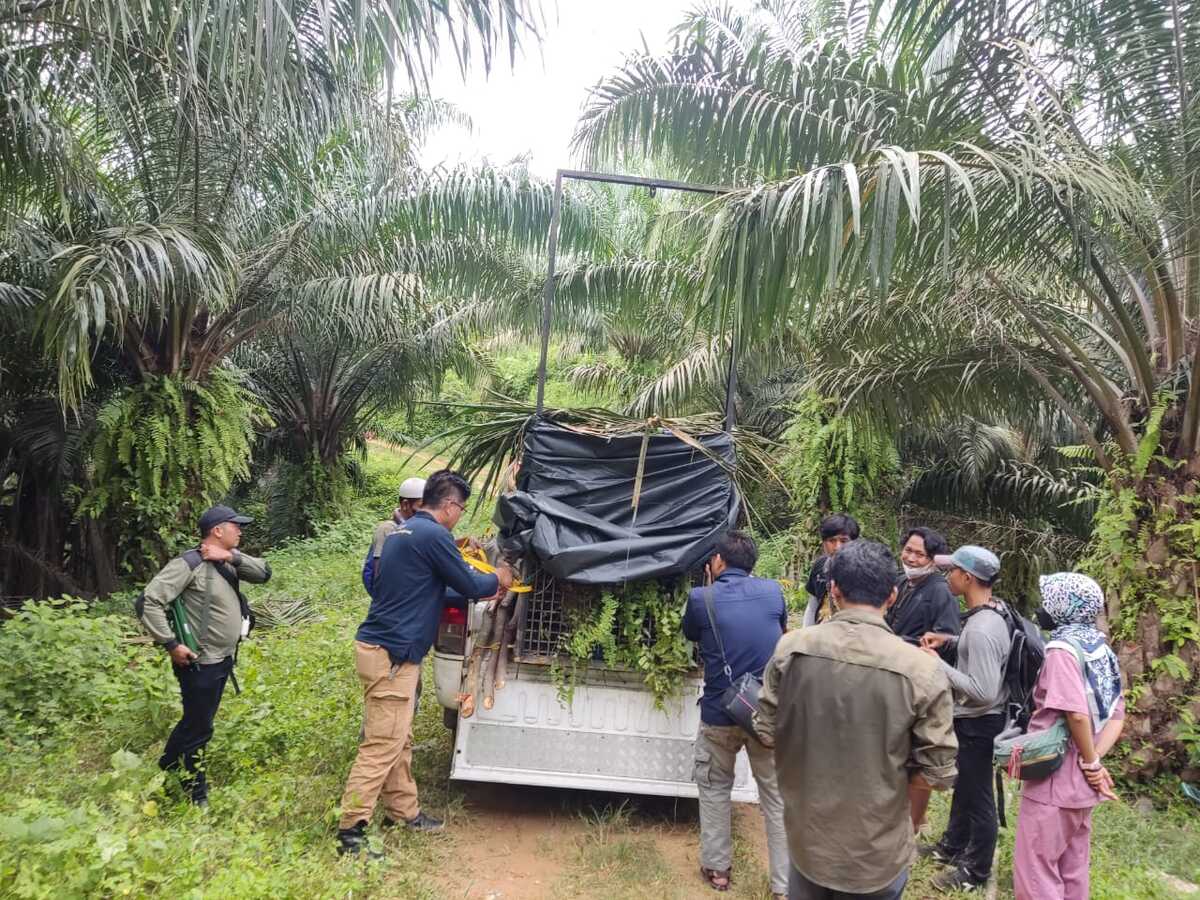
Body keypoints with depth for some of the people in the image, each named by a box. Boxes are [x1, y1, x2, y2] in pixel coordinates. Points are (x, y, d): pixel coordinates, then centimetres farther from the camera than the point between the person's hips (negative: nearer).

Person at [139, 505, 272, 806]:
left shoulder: (229, 561, 6)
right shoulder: (189, 564, -18)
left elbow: (264, 574, -1)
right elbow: (150, 601, -22)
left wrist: (233, 557, -14)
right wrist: (171, 644, -21)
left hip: (223, 660, 8)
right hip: (199, 664, -8)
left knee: (196, 722, 21)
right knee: (199, 727, 5)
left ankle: (168, 774, 40)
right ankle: (195, 796, 22)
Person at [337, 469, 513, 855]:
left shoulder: (404, 531, 16)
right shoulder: (434, 535, -15)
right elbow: (469, 584, -7)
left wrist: (481, 588, 26)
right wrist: (497, 580, 13)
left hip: (383, 647, 10)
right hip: (392, 654, -10)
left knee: (399, 741, 18)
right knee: (382, 746, -5)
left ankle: (403, 812, 28)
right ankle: (350, 831, 0)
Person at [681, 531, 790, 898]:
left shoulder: (700, 598, -10)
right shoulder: (773, 590, -2)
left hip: (720, 713, -1)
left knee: (714, 789, 21)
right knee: (777, 796, 13)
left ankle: (717, 868, 30)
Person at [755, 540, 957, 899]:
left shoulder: (791, 648, -14)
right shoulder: (921, 670, -20)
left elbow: (767, 732, -4)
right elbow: (938, 773, -13)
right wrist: (886, 775, 5)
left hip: (806, 838, 2)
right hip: (878, 851, -2)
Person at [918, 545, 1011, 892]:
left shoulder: (981, 629, -32)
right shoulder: (991, 611, -1)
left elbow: (983, 692, -32)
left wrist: (938, 664, -25)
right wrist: (948, 641, 3)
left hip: (979, 724, -10)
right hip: (971, 720, 10)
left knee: (979, 798, 10)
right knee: (964, 788, 26)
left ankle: (975, 872, 29)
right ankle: (953, 846, 46)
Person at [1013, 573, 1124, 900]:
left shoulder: (1062, 647, -18)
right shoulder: (1100, 648, 8)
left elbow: (1076, 713, -28)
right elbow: (1117, 714, 9)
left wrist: (1091, 763, -14)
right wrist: (1094, 761, -2)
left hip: (1054, 780, -9)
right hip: (1081, 783, 9)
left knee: (1035, 873, 1)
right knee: (1073, 871, 19)